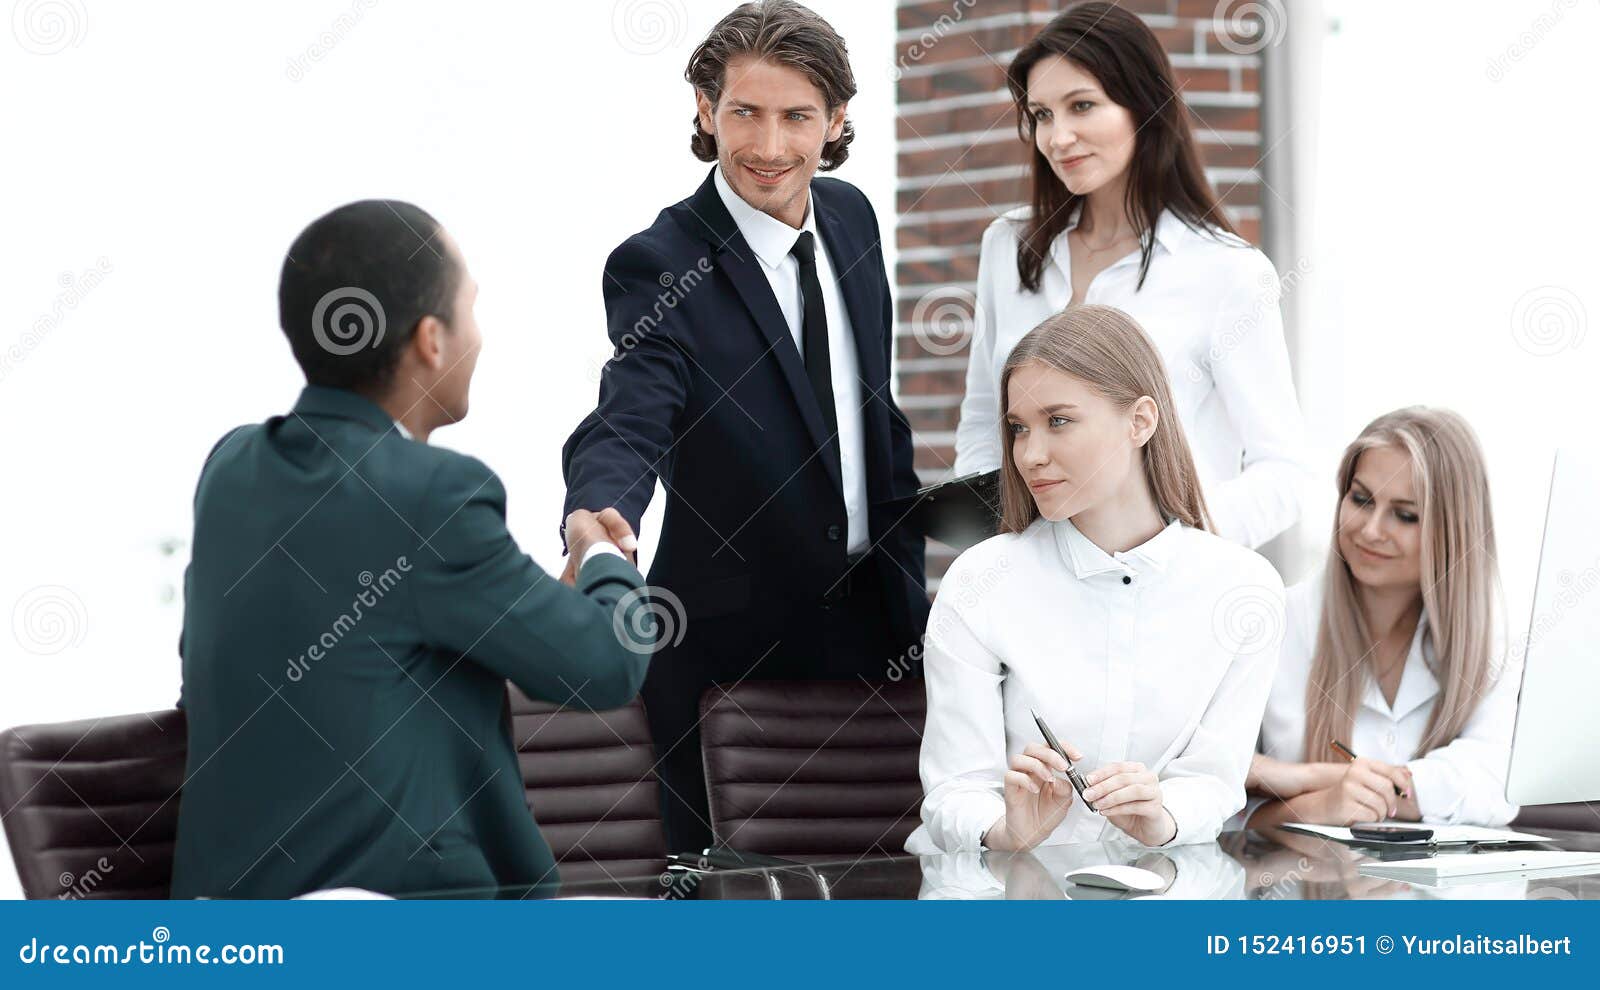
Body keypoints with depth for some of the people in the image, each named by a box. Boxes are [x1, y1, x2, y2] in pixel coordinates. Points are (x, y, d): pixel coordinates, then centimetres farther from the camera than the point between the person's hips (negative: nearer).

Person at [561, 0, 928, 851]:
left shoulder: (851, 217, 3)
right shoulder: (660, 266, -17)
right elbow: (626, 426, -31)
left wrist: (909, 581, 14)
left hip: (874, 626, 6)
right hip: (731, 645, -6)